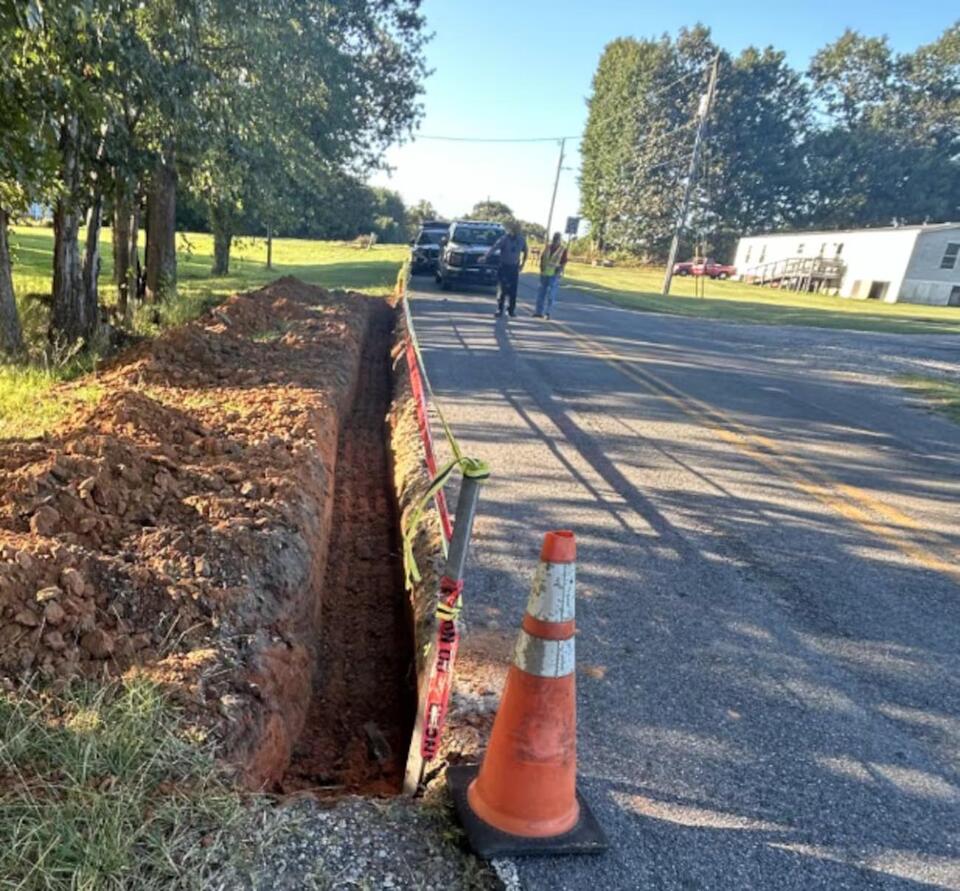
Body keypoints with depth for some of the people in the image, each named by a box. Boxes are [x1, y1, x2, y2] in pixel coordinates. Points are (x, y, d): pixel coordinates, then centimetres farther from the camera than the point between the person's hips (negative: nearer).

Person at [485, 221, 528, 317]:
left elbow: (525, 251, 18)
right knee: (502, 288, -6)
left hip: (514, 267, 3)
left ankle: (511, 309, 11)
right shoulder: (504, 238, -12)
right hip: (504, 266, -3)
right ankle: (499, 309, 1)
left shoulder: (521, 240, 2)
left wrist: (522, 263, 13)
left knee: (513, 290, 1)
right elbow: (494, 247, -24)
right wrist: (486, 257, -37)